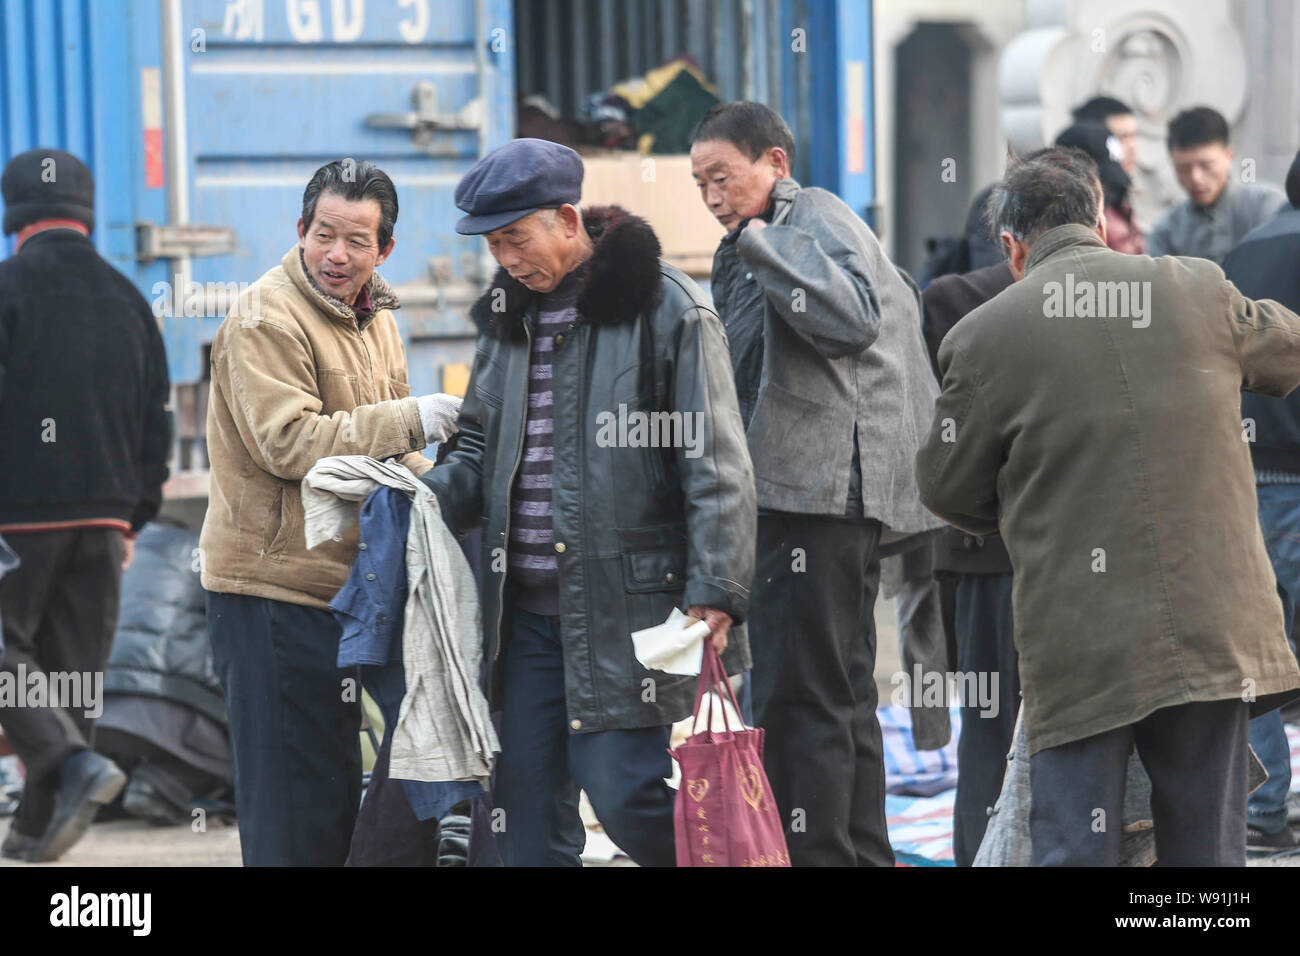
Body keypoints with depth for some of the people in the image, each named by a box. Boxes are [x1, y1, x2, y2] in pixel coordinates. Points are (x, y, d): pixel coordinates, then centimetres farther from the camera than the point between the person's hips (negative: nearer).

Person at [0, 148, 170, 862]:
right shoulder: (127, 300, 11)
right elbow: (155, 423, 14)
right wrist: (134, 519, 19)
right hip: (103, 513, 6)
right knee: (73, 663, 9)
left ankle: (73, 762, -20)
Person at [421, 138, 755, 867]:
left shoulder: (666, 308, -7)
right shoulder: (509, 315, 14)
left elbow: (718, 468, -9)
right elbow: (483, 453, 22)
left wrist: (714, 595, -17)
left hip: (627, 604, -7)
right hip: (527, 608, 7)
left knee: (624, 793, -10)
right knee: (529, 813, 6)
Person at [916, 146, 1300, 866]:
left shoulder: (985, 334, -3)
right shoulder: (1200, 292, 4)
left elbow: (945, 488, 7)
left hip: (1078, 646, -2)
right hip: (1212, 632, 2)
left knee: (1073, 851, 2)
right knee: (1206, 856, 8)